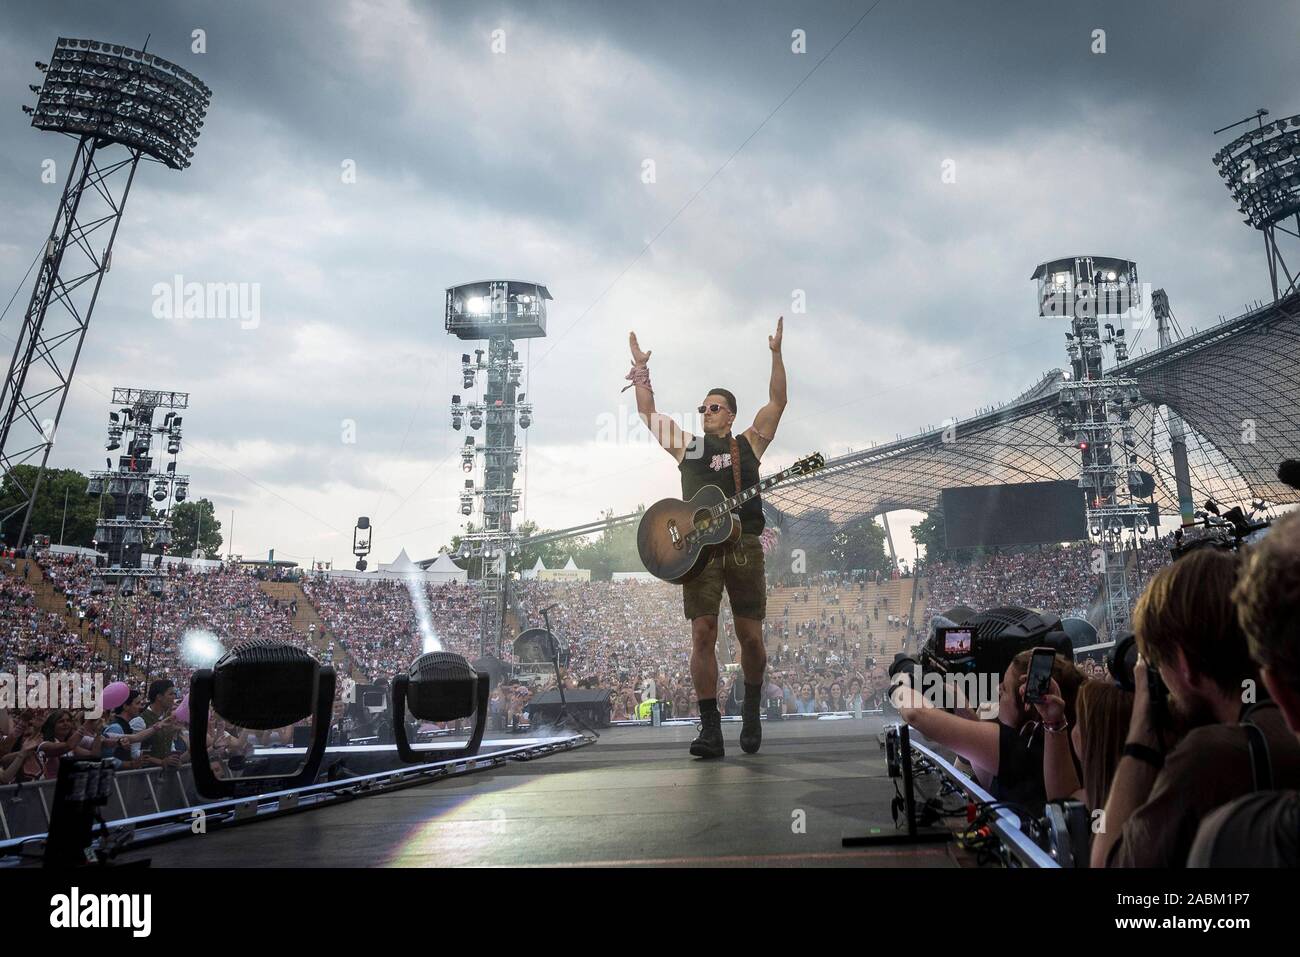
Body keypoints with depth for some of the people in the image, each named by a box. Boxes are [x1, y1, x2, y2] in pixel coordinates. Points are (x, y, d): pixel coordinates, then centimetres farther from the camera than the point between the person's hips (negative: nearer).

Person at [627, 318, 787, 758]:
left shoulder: (749, 443, 16)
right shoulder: (686, 445, 18)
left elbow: (778, 402, 13)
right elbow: (648, 412, 21)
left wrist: (776, 354, 9)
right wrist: (641, 369, 18)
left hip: (743, 547, 0)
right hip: (700, 548, 1)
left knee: (750, 636, 0)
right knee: (702, 634, -7)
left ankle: (751, 710, 25)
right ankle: (710, 729, -4)